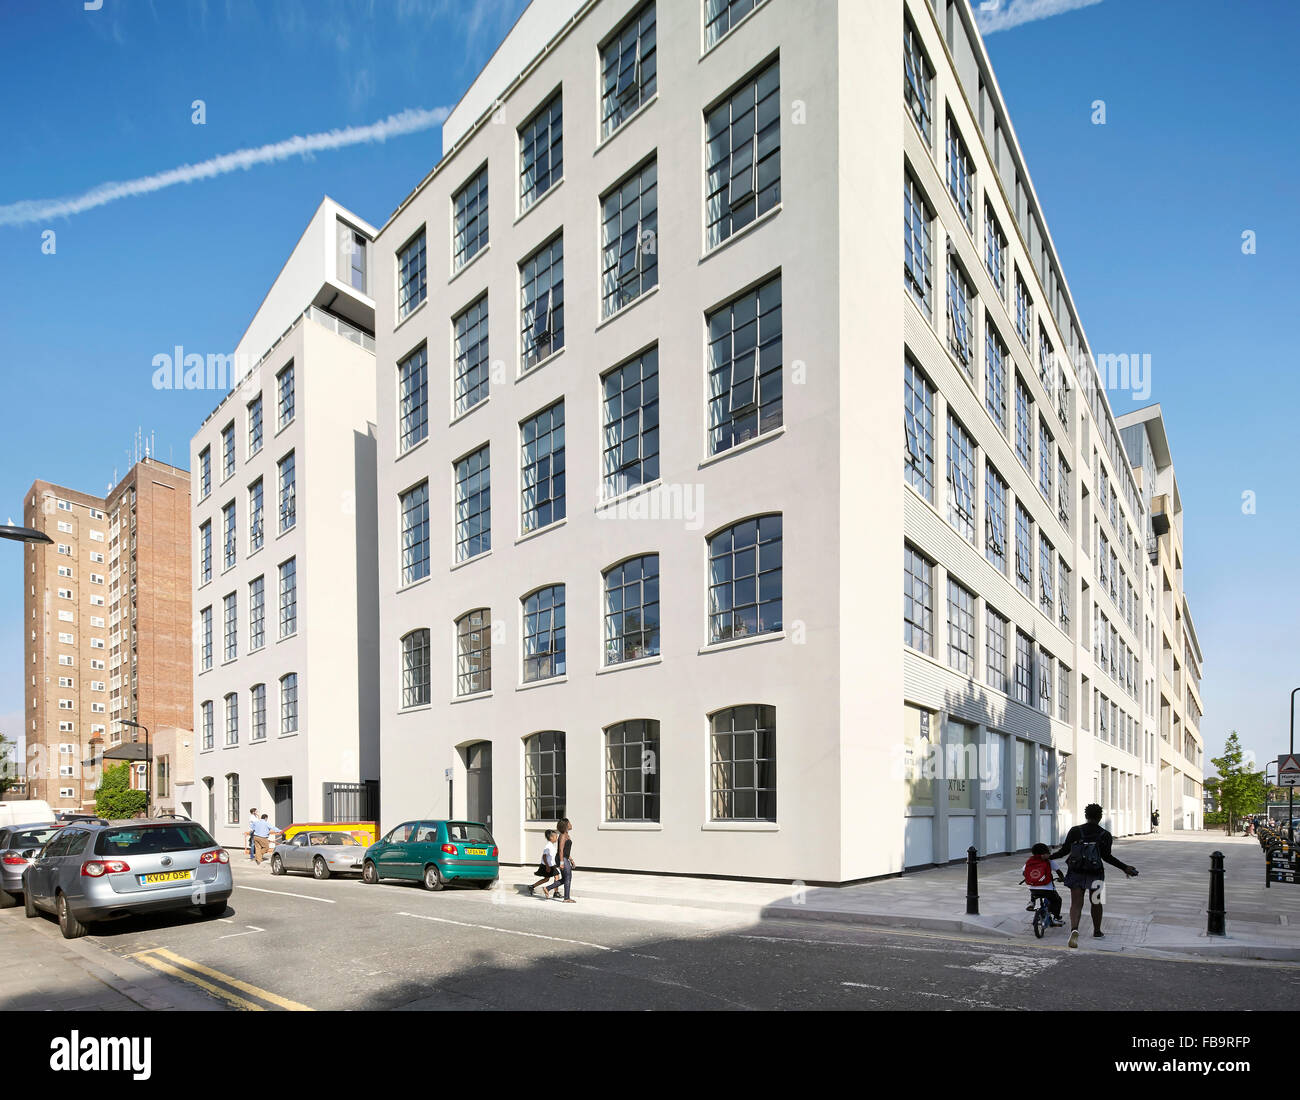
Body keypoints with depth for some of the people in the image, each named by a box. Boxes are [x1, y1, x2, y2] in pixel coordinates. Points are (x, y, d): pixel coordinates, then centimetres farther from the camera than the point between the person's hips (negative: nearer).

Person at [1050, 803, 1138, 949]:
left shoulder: (1075, 831, -2)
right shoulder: (1105, 835, -4)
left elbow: (1065, 850, -4)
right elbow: (1106, 857, -11)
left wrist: (1048, 856, 8)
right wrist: (1125, 868, -3)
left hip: (1076, 872, 0)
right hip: (1095, 874, 0)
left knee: (1076, 903, -2)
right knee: (1096, 902, 22)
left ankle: (1074, 929, -27)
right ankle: (1097, 932, 37)